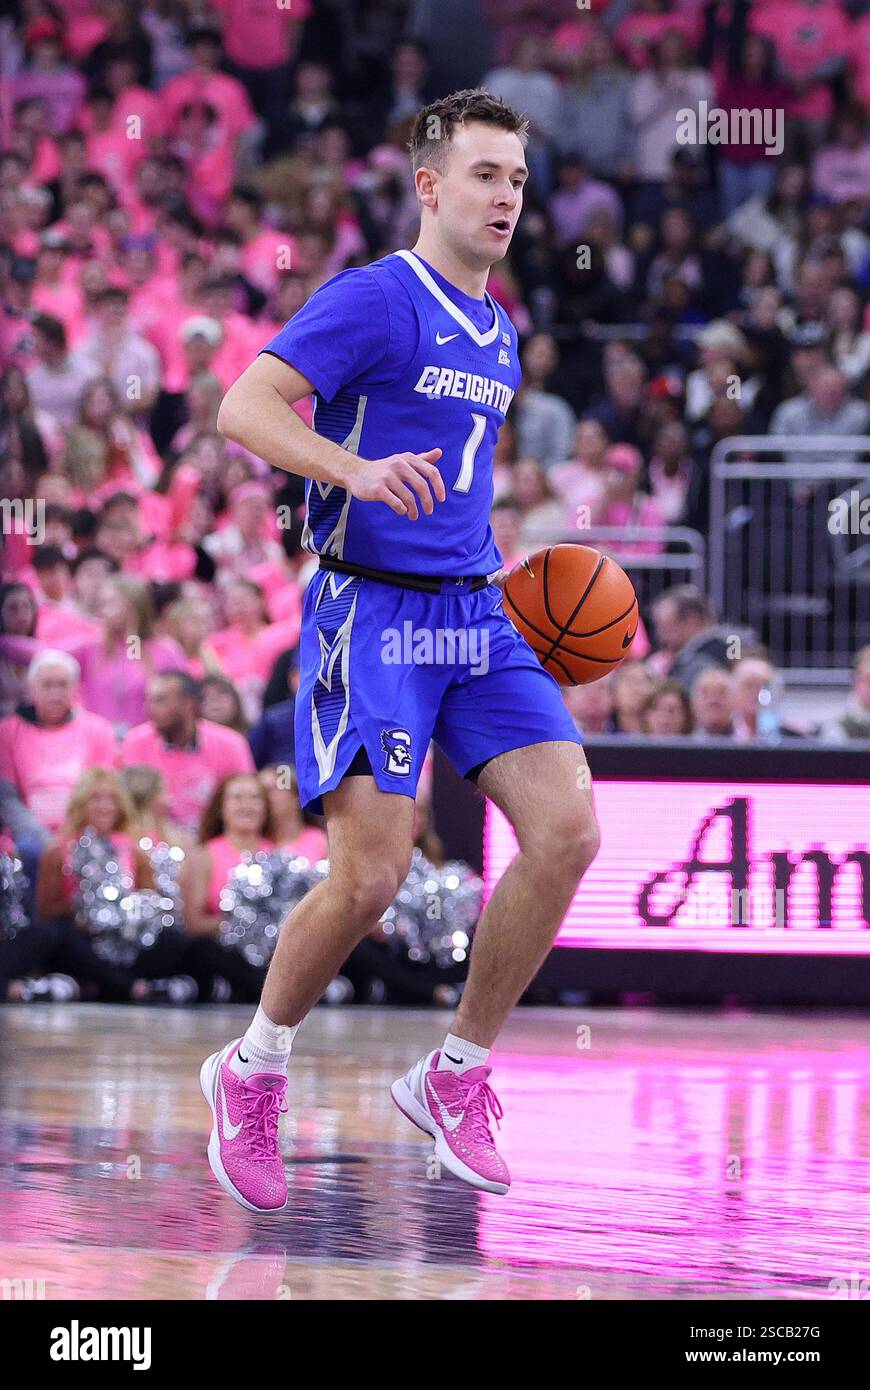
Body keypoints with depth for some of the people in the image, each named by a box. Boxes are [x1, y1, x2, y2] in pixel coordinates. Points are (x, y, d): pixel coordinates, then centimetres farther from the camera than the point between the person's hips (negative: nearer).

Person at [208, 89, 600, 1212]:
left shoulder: (498, 332, 18)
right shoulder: (373, 299, -7)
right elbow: (243, 409, -18)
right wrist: (359, 471, -33)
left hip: (477, 612, 7)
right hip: (372, 610, -7)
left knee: (567, 832, -10)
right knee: (369, 878, -14)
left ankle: (453, 1077, 4)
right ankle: (251, 1076, 11)